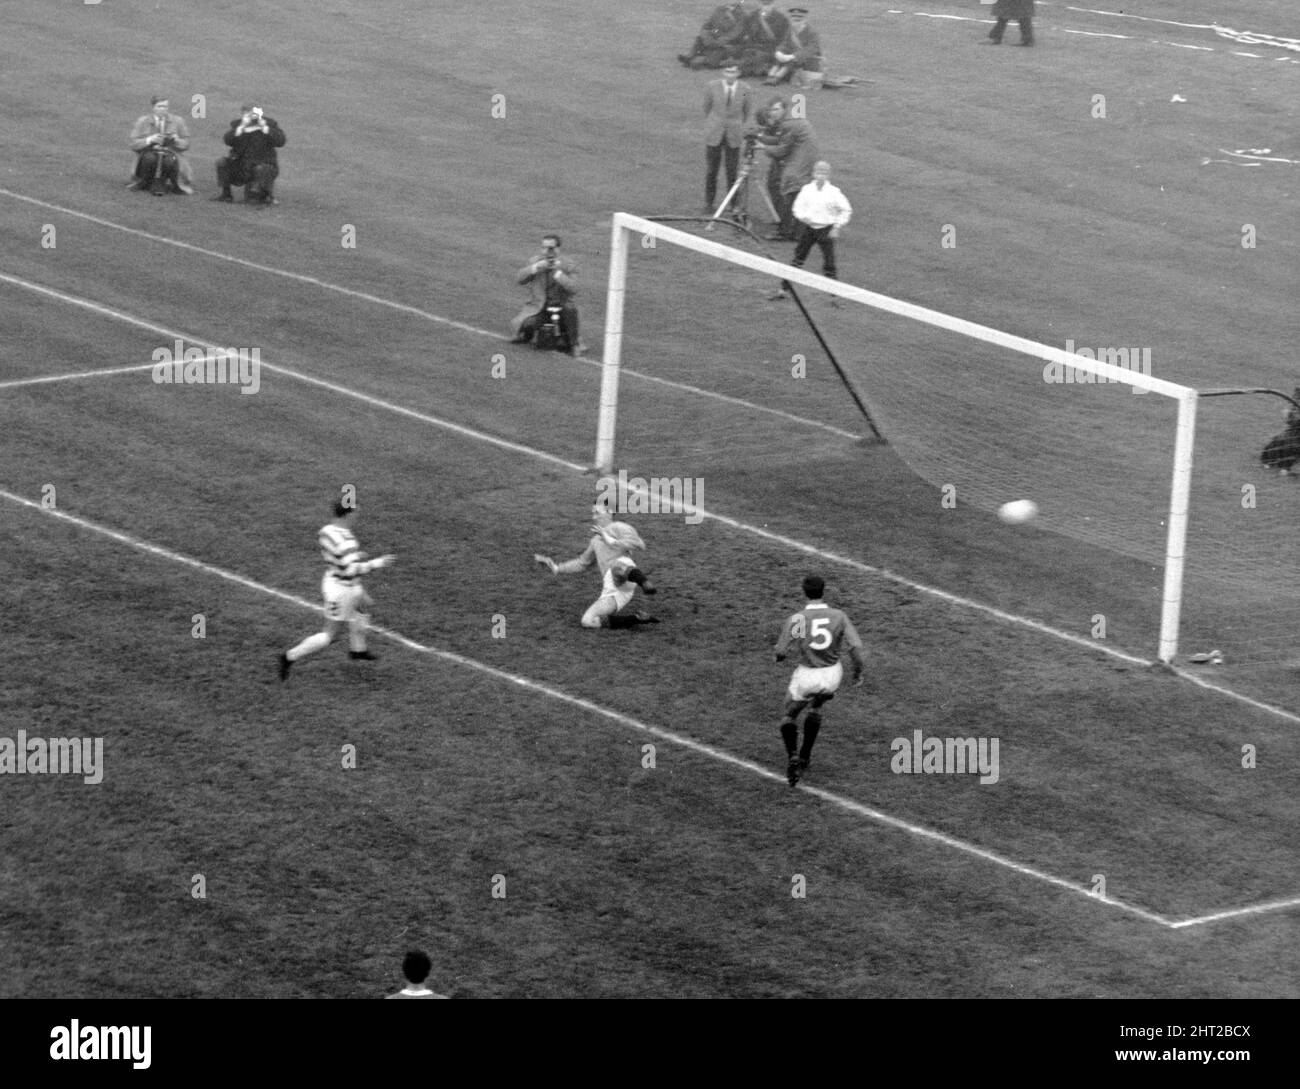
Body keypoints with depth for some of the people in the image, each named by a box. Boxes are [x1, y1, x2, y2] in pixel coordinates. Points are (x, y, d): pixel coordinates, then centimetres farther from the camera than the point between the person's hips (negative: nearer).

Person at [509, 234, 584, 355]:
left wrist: (557, 272, -25)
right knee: (529, 324, -30)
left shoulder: (567, 265, -3)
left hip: (561, 305, -1)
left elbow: (573, 289, -17)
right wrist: (536, 267, -23)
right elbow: (520, 278, -9)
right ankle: (526, 335, 10)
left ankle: (573, 344, -14)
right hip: (538, 307, 1)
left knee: (570, 310, -35)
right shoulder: (535, 260, 3)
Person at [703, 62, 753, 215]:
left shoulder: (744, 90, -3)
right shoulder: (712, 87, -6)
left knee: (732, 172, 1)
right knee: (711, 172, 5)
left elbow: (746, 112, 11)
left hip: (733, 137, 0)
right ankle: (709, 204, 17)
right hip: (714, 134, 0)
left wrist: (743, 131, 9)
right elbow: (707, 107, 7)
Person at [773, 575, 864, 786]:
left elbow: (781, 652, -10)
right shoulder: (838, 616, -9)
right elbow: (855, 647, -11)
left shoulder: (795, 619, -13)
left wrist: (779, 657, 14)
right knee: (815, 707, 31)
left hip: (806, 675, -3)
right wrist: (858, 672, 5)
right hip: (832, 674, 3)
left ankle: (792, 756, -3)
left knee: (790, 715, 19)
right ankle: (804, 757, 33)